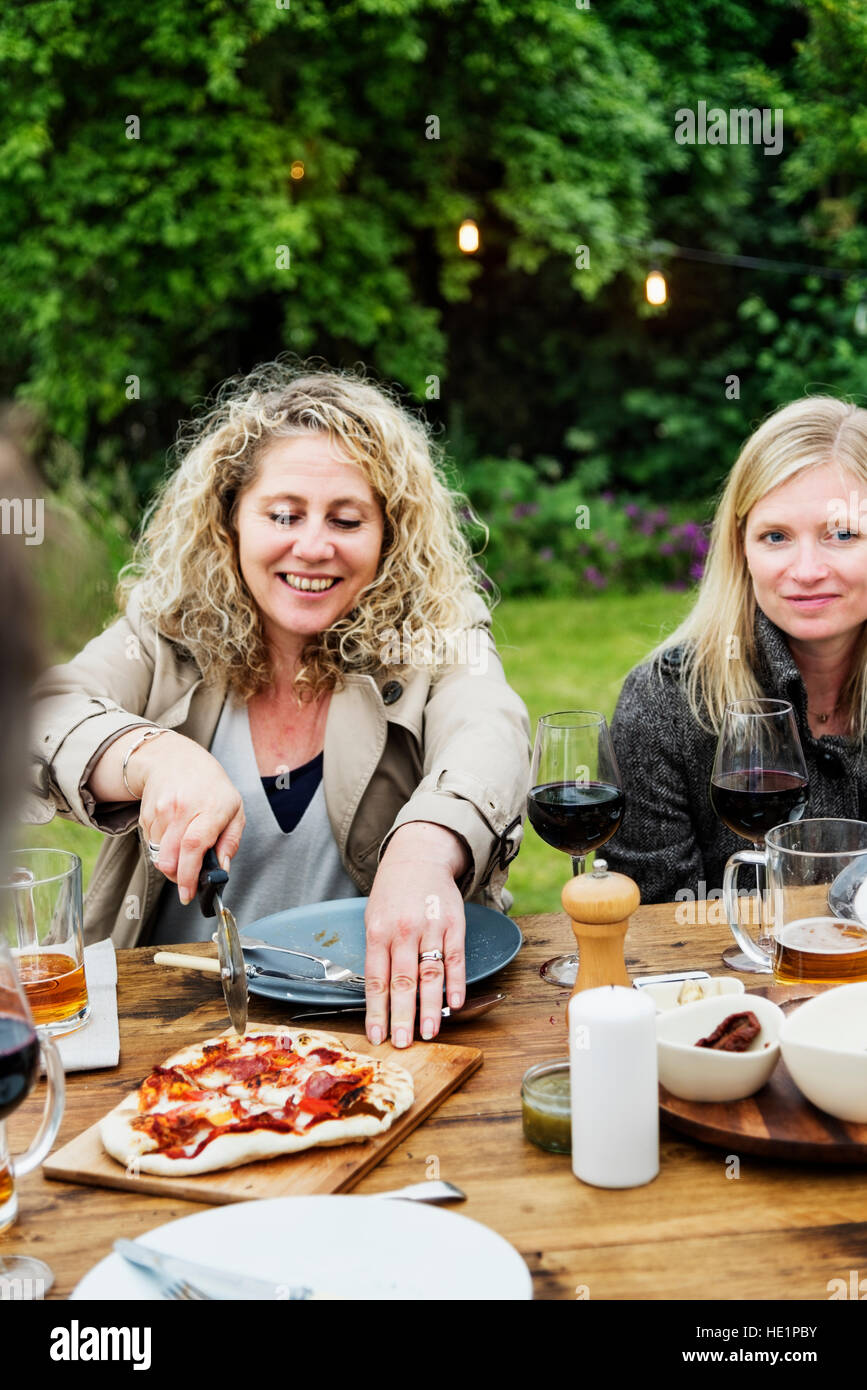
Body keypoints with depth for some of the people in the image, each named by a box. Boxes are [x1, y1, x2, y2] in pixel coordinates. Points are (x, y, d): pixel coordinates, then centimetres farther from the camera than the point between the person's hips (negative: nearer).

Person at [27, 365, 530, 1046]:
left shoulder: (438, 640, -1)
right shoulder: (168, 629, 4)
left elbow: (488, 735, -22)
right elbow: (40, 715, -9)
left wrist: (423, 852, -45)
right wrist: (156, 756, -31)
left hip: (391, 1004, -1)